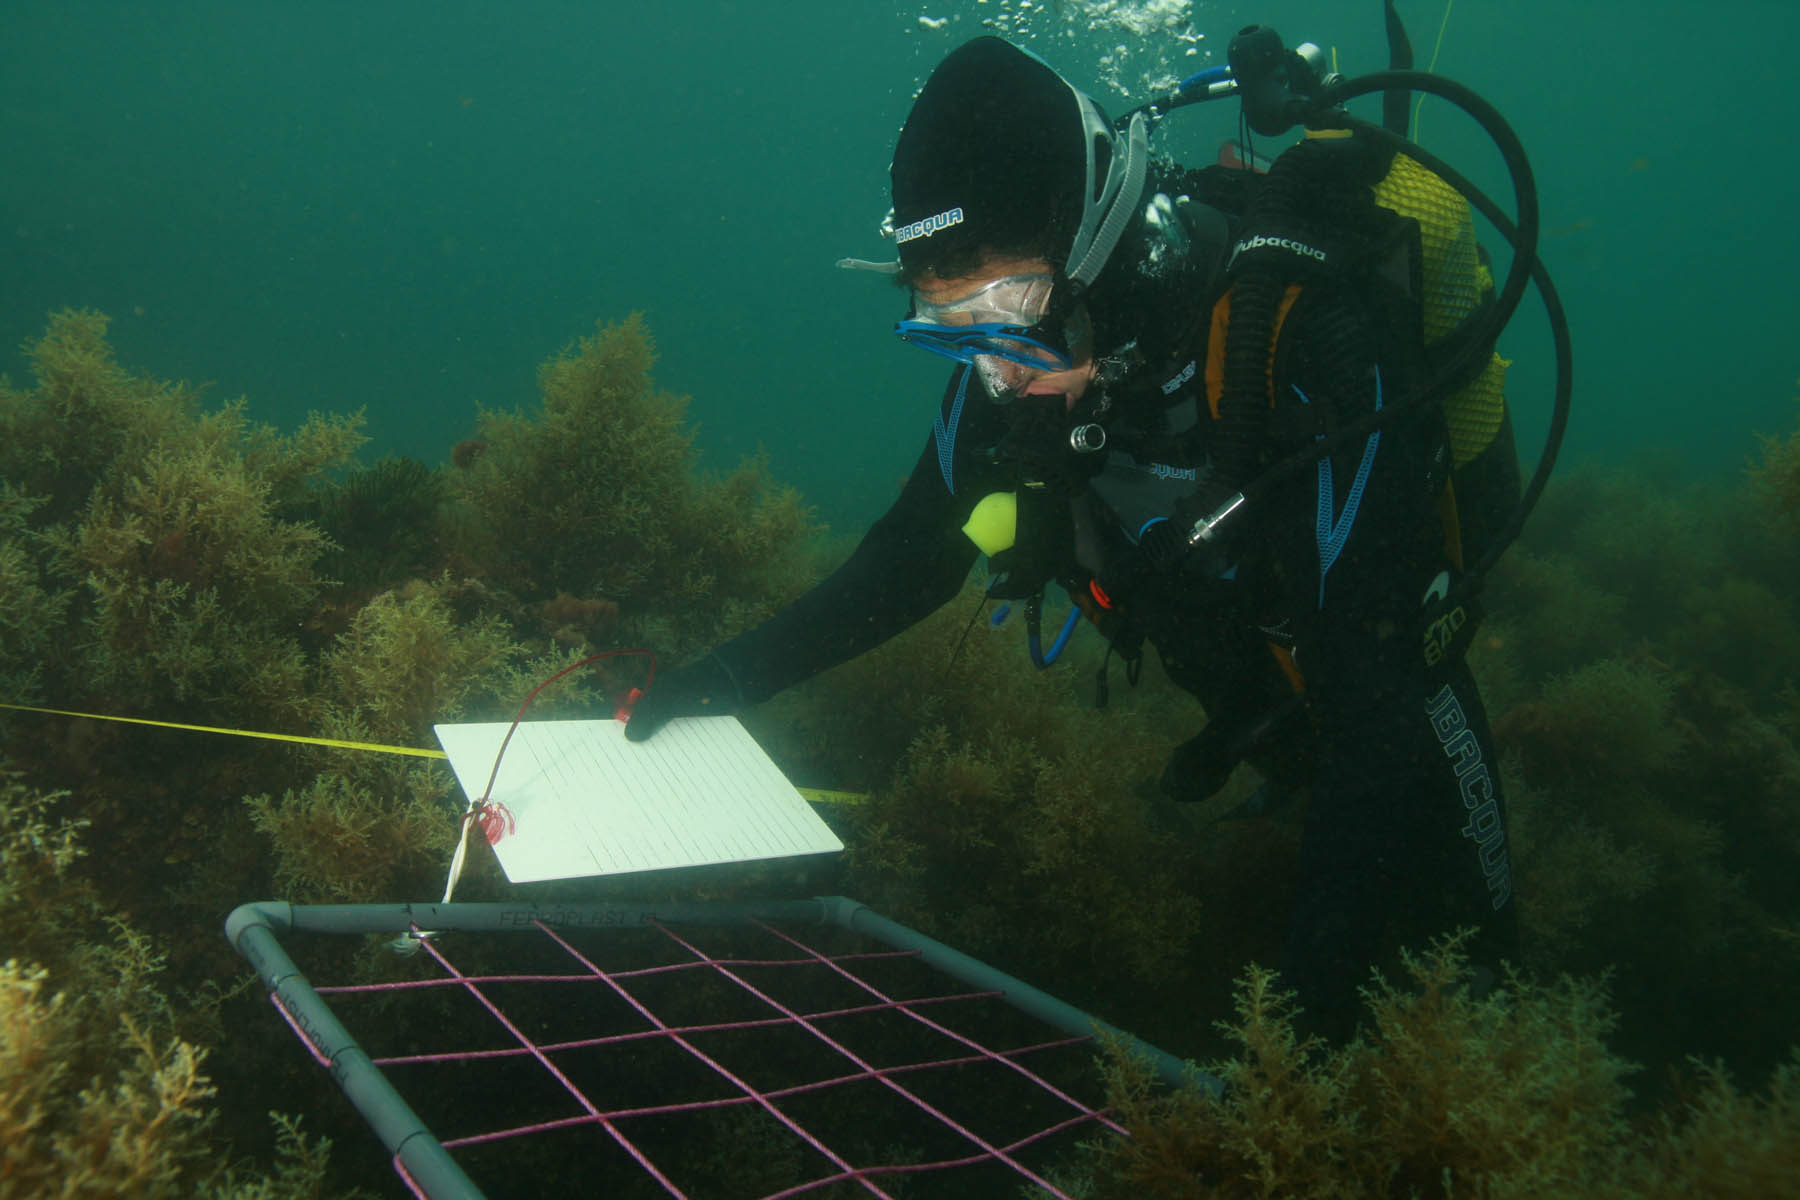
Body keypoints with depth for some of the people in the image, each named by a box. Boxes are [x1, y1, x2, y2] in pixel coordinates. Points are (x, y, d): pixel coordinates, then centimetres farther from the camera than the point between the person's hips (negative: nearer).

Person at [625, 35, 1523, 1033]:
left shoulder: (1301, 338, -38)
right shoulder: (1028, 346, -19)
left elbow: (1377, 689, -40)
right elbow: (916, 551, -4)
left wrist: (1312, 978, -44)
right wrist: (731, 677, -11)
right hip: (1243, 704, 4)